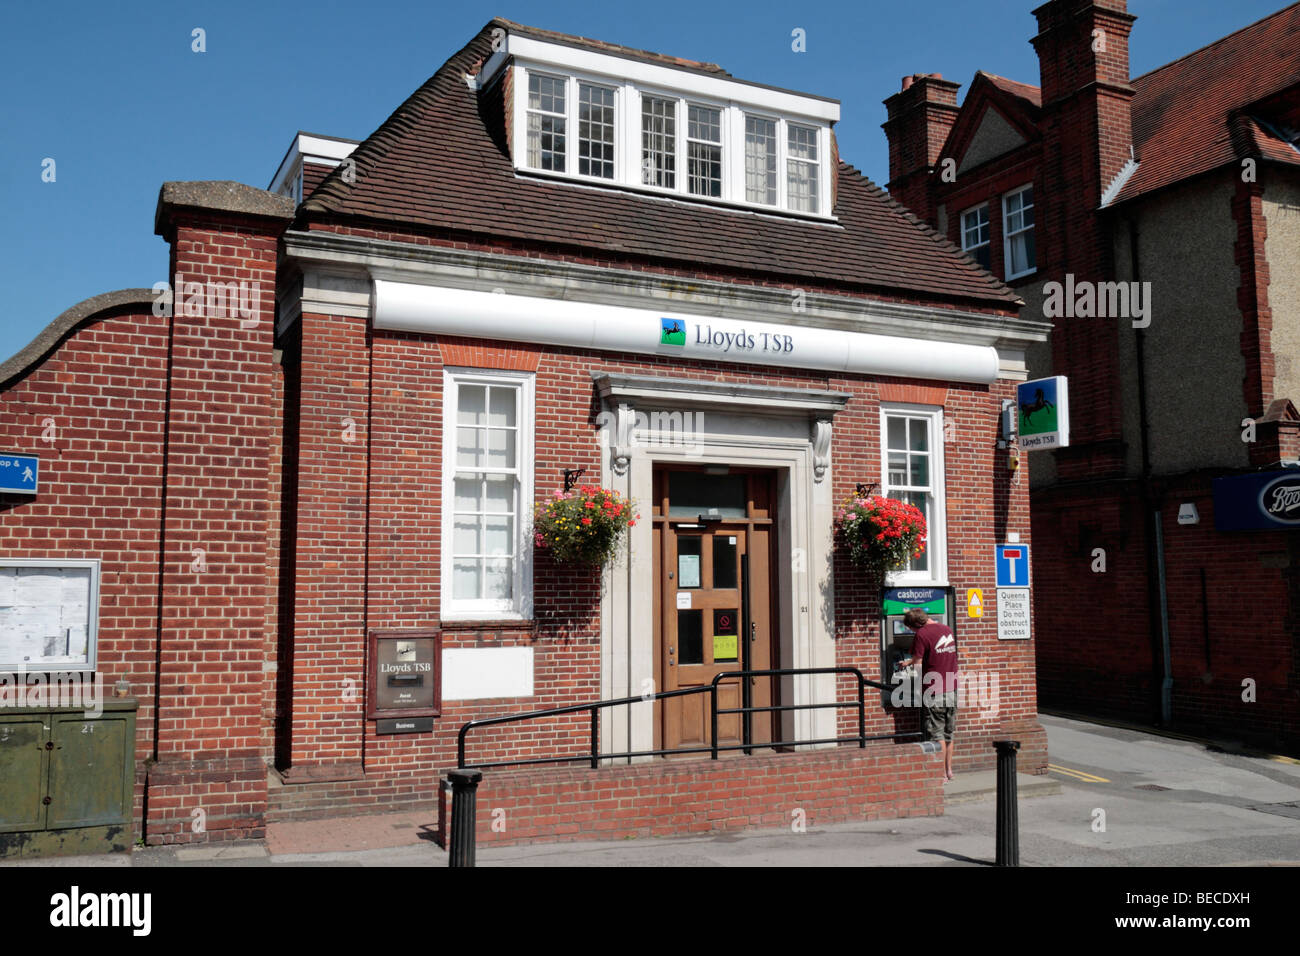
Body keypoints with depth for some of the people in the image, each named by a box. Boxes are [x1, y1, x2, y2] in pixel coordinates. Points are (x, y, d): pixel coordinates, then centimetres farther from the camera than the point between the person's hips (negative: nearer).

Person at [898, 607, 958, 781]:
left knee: (937, 734, 0)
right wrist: (909, 662, 30)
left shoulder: (922, 635, -14)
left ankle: (942, 774, 1)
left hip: (934, 691, -7)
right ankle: (949, 770, 23)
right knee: (948, 733, 16)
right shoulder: (947, 629, 11)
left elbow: (918, 663, -15)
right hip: (952, 689, 7)